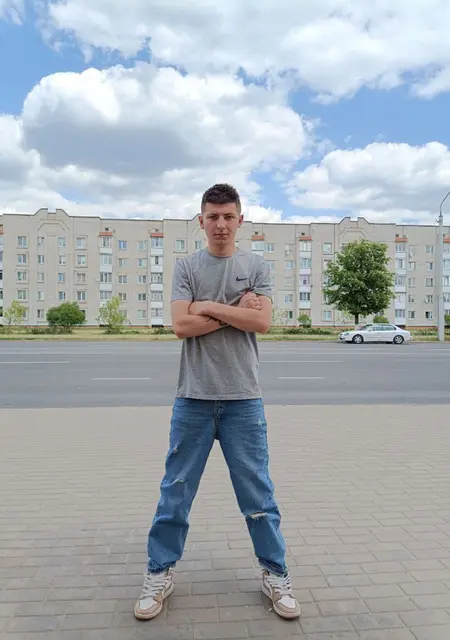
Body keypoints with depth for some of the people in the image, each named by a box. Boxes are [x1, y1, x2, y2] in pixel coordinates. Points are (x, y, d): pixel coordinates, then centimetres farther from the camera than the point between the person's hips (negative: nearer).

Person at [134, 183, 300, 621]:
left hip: (243, 398, 0)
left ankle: (275, 573, 29)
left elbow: (263, 322, -8)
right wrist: (238, 310, -9)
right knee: (175, 491, 10)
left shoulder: (256, 266, 6)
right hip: (193, 397, 0)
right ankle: (160, 573, 29)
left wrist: (208, 307, -9)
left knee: (258, 492, 10)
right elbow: (181, 325, -9)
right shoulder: (187, 267, 4)